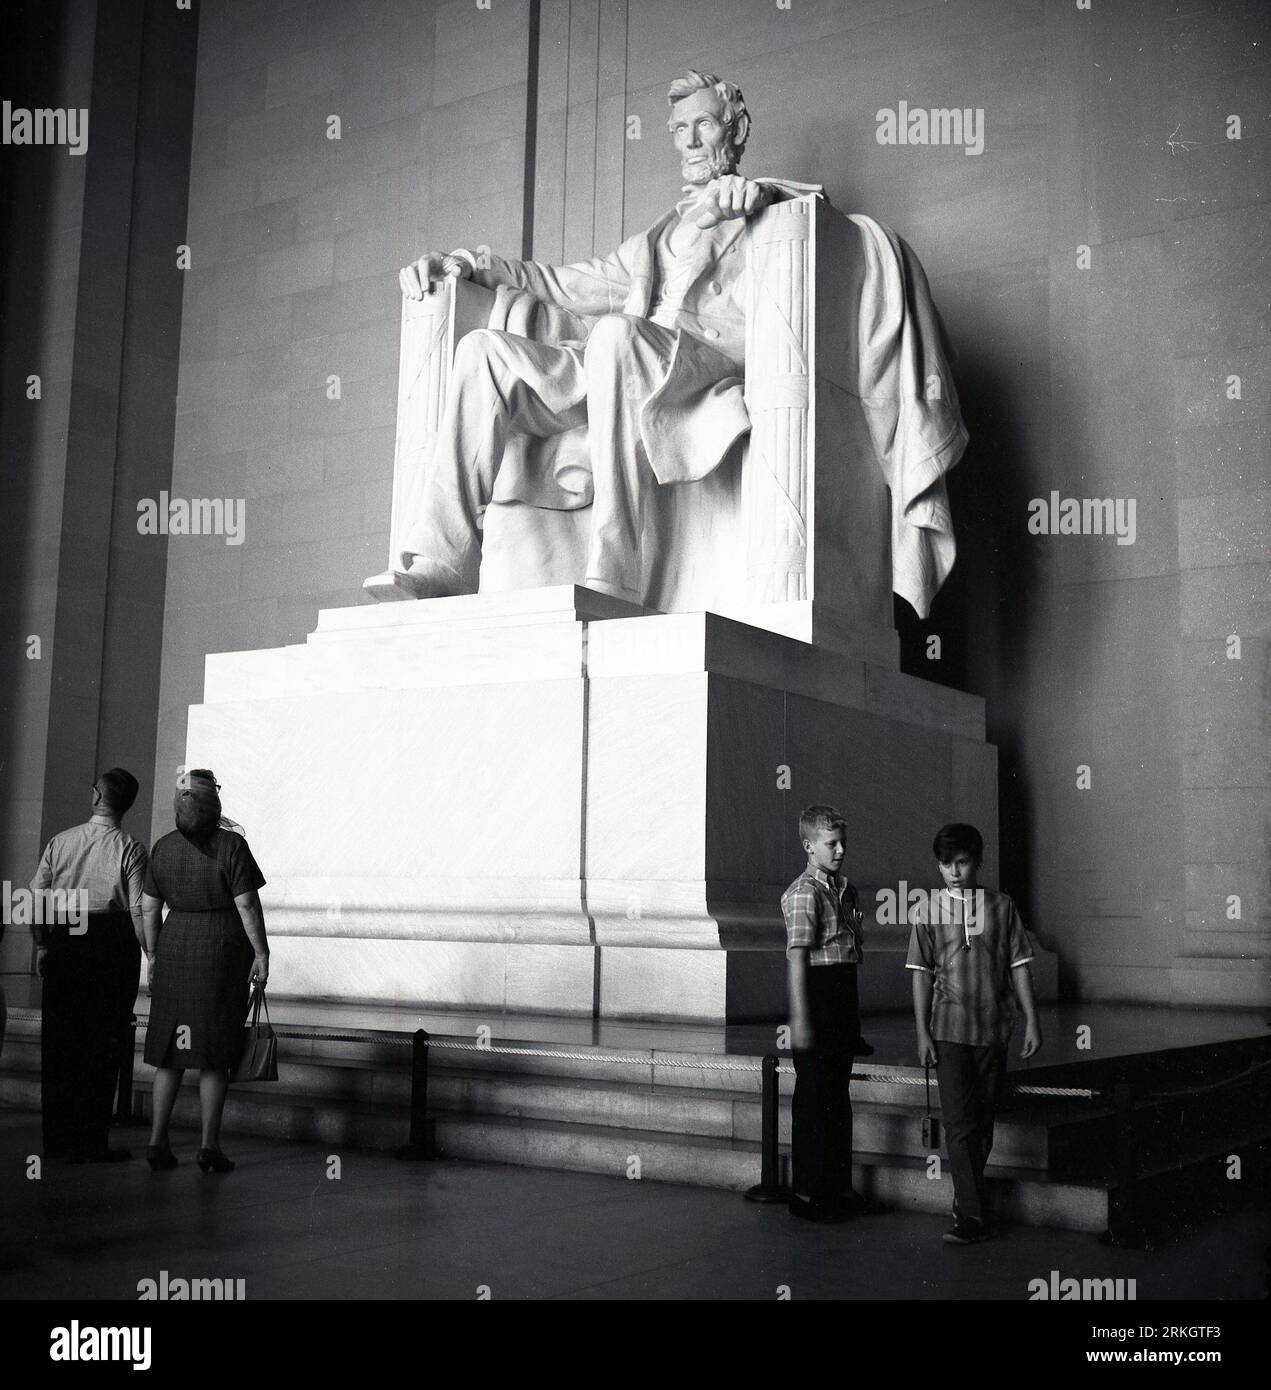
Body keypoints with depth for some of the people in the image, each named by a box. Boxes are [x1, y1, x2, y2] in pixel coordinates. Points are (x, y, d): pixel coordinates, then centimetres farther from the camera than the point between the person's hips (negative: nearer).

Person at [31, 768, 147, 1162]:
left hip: (63, 942, 4)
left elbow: (36, 898, 4)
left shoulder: (59, 842, 3)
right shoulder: (130, 849, -8)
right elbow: (140, 911, -12)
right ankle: (90, 1142, 5)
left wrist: (42, 944, 13)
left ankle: (56, 1138, 19)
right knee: (102, 1044, 3)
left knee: (58, 1040, 11)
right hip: (112, 946, -4)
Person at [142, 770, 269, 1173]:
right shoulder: (231, 845, -10)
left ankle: (158, 1140, 10)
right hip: (223, 949, -4)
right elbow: (247, 903, -12)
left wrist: (152, 955, 16)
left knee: (171, 1051, 12)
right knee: (215, 1053, 2)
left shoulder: (163, 847, 4)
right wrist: (261, 952, -6)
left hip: (176, 946, 4)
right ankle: (209, 1145, 3)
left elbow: (149, 905, 7)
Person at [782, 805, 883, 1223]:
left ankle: (839, 1188, 25)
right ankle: (806, 1193, 8)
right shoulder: (803, 892, -13)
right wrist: (800, 1018, -22)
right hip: (816, 999, -8)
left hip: (843, 1001, 8)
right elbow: (797, 956, -17)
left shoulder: (846, 891, 13)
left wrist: (854, 1016, 20)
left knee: (839, 1097, 15)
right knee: (813, 1100, -1)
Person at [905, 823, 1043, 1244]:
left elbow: (1019, 967, 6)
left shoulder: (1001, 906, 4)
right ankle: (973, 1216, -8)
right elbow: (921, 973, 1)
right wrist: (922, 1033, -3)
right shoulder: (927, 910, 0)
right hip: (949, 1030, -2)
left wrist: (1032, 1020, 1)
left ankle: (967, 1198, 25)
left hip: (993, 1028, 2)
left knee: (983, 1122, 10)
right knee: (959, 1123, -8)